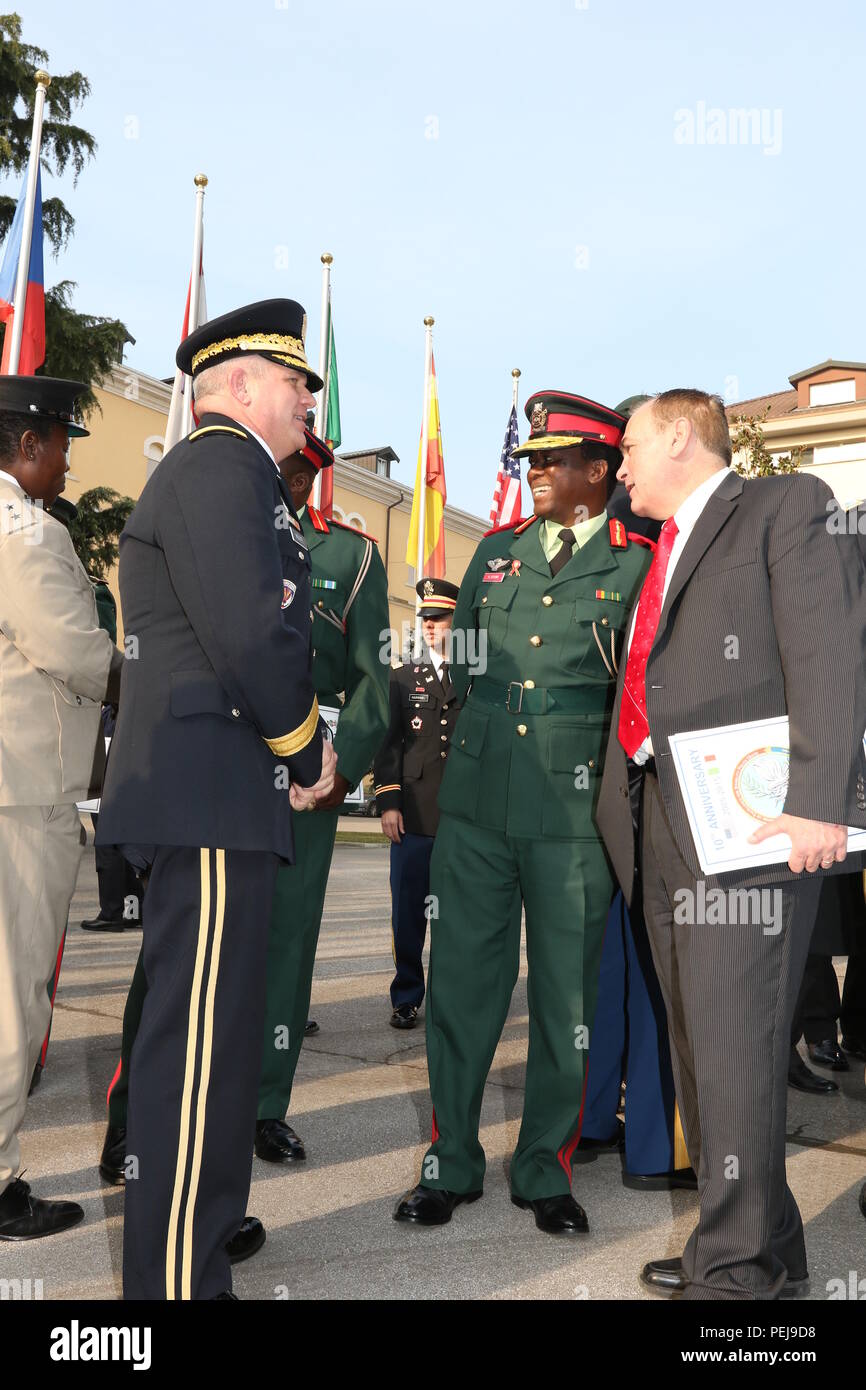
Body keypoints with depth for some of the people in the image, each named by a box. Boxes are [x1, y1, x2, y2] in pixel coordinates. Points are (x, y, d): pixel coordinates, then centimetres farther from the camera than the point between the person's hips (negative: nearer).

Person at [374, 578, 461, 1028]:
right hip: (413, 815, 1)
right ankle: (406, 999, 14)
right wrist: (388, 801, -1)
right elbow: (388, 742, 8)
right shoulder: (403, 678, 13)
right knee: (408, 911, 3)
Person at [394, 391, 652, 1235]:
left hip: (572, 806, -3)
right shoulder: (496, 551, 15)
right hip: (477, 799, 3)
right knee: (461, 982, 6)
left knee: (564, 993, 6)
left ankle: (545, 1172, 23)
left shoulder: (634, 566, 3)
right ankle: (451, 1164, 21)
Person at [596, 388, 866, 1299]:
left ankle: (739, 1266, 8)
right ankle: (764, 1241, 26)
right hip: (664, 820, 9)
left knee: (733, 1044, -6)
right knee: (694, 1044, 12)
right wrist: (624, 805, 12)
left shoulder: (783, 508, 0)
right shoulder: (664, 550, 24)